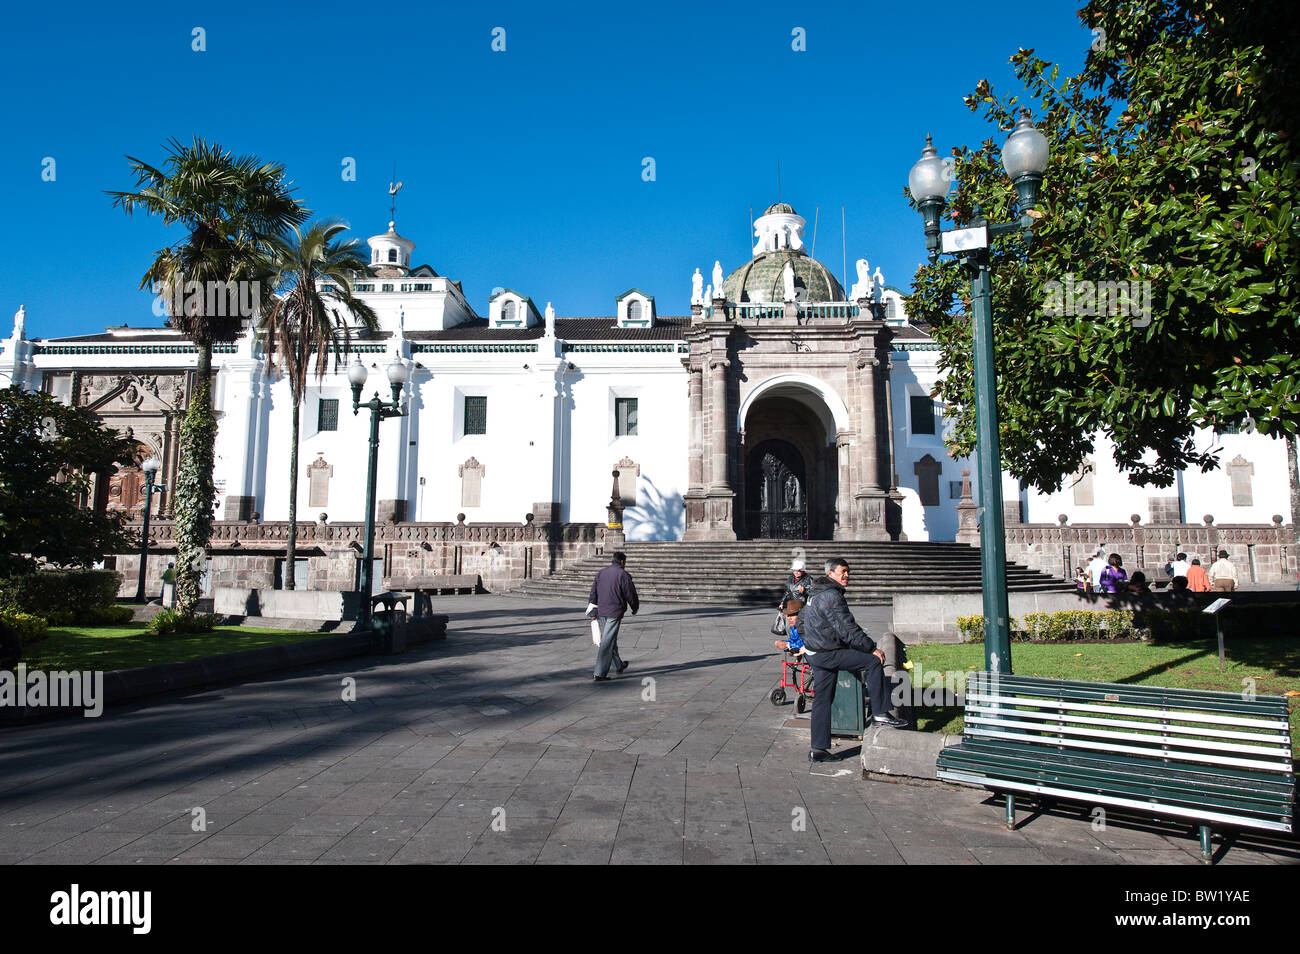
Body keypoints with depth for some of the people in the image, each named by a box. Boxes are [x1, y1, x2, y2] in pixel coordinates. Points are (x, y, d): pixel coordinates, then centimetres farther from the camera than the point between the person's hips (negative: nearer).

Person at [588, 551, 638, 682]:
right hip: (615, 613, -7)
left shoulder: (600, 573, 9)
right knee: (607, 643, -6)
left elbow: (592, 594, 10)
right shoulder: (623, 575, -9)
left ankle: (619, 666, 36)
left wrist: (593, 612, 15)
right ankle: (599, 674, -8)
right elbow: (631, 594, -6)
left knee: (611, 641, 20)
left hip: (601, 612, 7)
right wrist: (635, 609, 11)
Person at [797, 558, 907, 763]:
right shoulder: (832, 596, -17)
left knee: (821, 700, 11)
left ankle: (818, 750, 13)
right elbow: (847, 630, -20)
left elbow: (801, 621, 27)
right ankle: (880, 713, -1)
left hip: (814, 654, 10)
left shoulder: (815, 594, 16)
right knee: (873, 662, -6)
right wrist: (872, 648, -15)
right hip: (829, 654, -10)